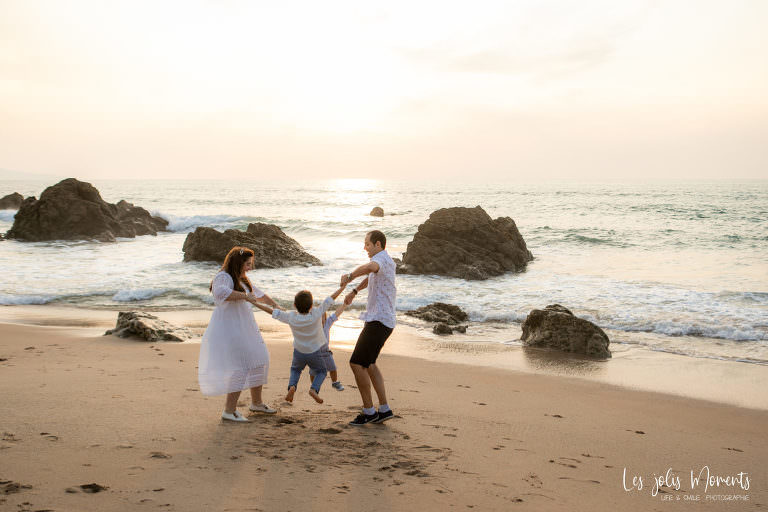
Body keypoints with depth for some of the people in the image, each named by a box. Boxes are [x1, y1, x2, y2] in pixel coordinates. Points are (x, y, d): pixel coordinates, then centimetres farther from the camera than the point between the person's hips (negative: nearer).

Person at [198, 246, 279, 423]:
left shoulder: (242, 280, 16)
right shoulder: (223, 277, -15)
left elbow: (258, 294, 32)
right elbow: (220, 292, -39)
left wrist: (276, 306, 40)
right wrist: (244, 296, -33)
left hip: (244, 330, 11)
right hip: (229, 330, -11)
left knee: (258, 362, 16)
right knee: (240, 367, -14)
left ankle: (256, 403, 31)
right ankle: (229, 411, -7)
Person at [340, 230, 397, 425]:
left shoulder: (380, 259, -14)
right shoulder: (387, 262, 18)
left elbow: (369, 268, -42)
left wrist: (349, 276, -29)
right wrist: (354, 291, 46)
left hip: (378, 321, -11)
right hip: (382, 320, 11)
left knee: (357, 363, -8)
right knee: (368, 363, 18)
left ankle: (368, 411, 0)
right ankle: (384, 409, 19)